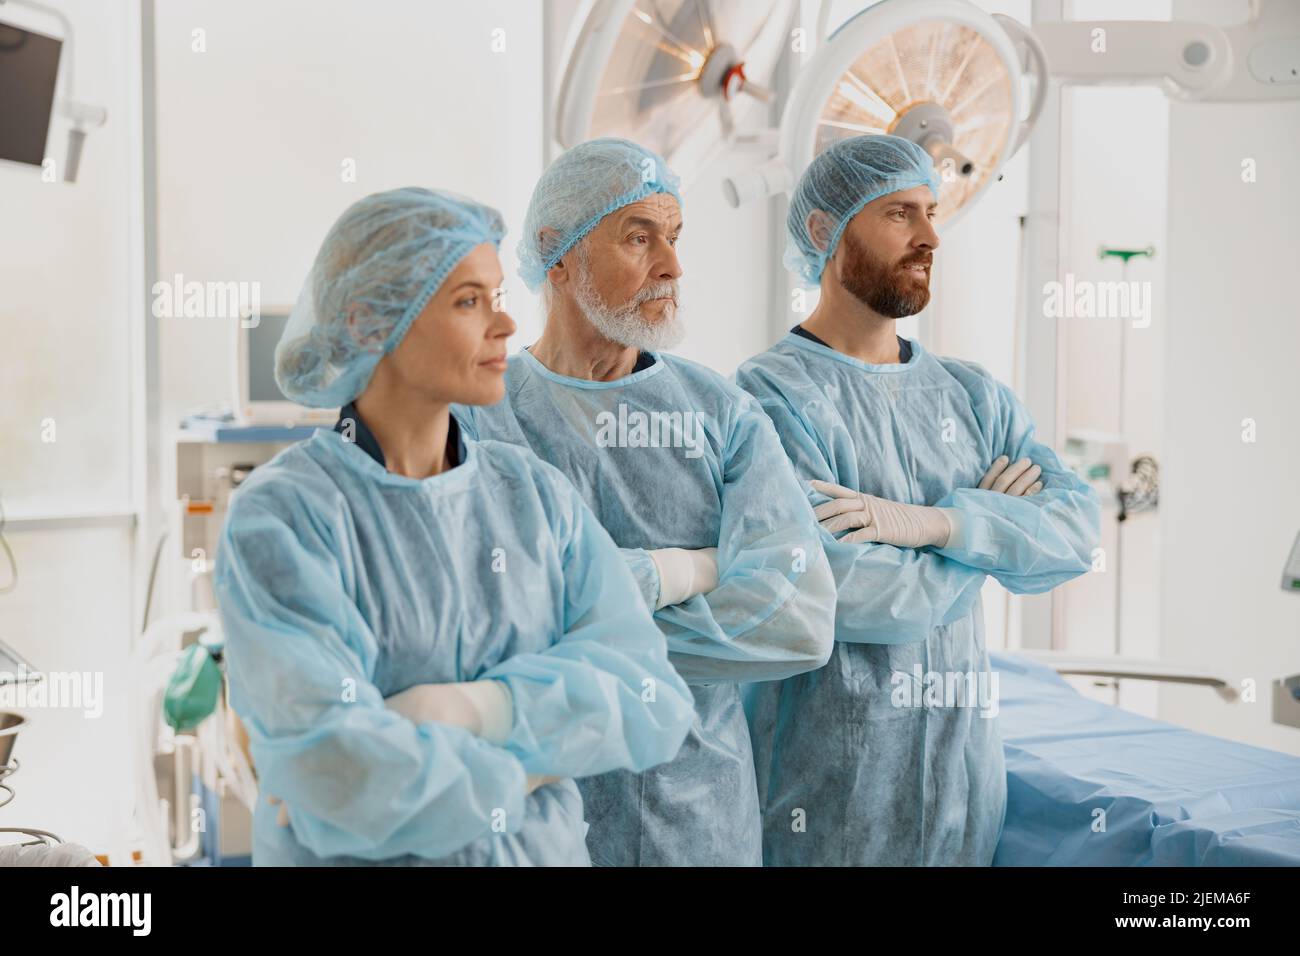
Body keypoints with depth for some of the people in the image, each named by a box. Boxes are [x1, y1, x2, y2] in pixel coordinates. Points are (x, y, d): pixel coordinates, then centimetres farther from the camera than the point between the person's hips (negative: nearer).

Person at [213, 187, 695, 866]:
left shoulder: (535, 492, -2)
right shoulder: (279, 518, -16)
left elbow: (651, 697, -12)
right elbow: (346, 781, -26)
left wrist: (470, 708, -25)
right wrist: (529, 772, -13)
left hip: (546, 848, 4)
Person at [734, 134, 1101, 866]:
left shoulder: (974, 395, 8)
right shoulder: (775, 392, -11)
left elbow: (1078, 530, -5)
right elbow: (848, 592, -21)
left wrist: (933, 521, -21)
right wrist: (989, 523, -5)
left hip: (963, 767, 5)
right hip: (828, 779, -5)